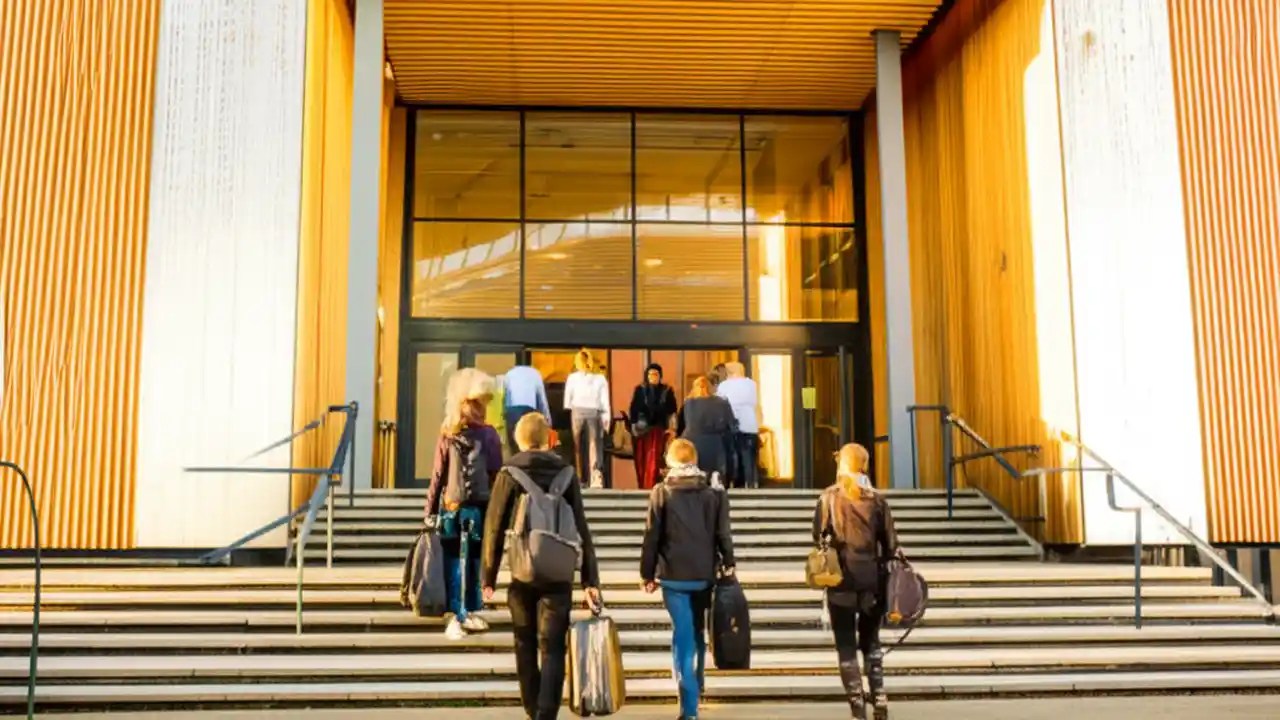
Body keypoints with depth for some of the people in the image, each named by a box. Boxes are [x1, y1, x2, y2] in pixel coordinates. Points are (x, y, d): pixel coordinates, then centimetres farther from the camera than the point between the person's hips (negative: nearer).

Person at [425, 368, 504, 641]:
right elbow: (496, 476, -6)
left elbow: (438, 475, -3)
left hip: (451, 507, 1)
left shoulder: (447, 435, -4)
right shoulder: (489, 434, -7)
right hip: (480, 506, -1)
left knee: (454, 561, 5)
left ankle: (457, 616, 3)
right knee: (474, 560, 9)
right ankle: (467, 613, 16)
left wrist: (431, 510, 5)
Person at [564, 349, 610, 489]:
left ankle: (580, 480, 4)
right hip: (594, 413, 0)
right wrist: (606, 417, 3)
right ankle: (596, 480, -12)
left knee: (578, 447, 6)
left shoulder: (572, 377, 4)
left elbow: (567, 398, 1)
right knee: (594, 446, 0)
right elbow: (605, 400, 2)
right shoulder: (600, 378, 5)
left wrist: (567, 413, 3)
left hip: (577, 412, 0)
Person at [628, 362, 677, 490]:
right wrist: (633, 425, -7)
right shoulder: (639, 389, 5)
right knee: (641, 459, 4)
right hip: (642, 429, 1)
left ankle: (650, 487, -12)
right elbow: (633, 409, 2)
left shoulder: (667, 391, 5)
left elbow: (672, 410, 6)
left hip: (658, 429, -1)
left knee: (654, 460, -10)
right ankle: (642, 487, 15)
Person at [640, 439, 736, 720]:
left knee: (682, 637, -1)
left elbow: (652, 537, -3)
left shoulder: (661, 493, -3)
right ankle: (695, 689, 35)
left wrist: (648, 574, 4)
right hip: (704, 575, 2)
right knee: (697, 634, 20)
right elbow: (724, 534, 1)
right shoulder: (713, 492, 2)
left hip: (674, 576, -2)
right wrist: (728, 565, 12)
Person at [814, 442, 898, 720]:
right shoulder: (877, 498, 1)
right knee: (871, 642, 18)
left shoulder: (828, 498, -2)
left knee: (846, 646, 5)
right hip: (872, 579, 2)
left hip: (841, 579, -2)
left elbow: (818, 538, -4)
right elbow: (890, 543, 2)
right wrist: (882, 570, 13)